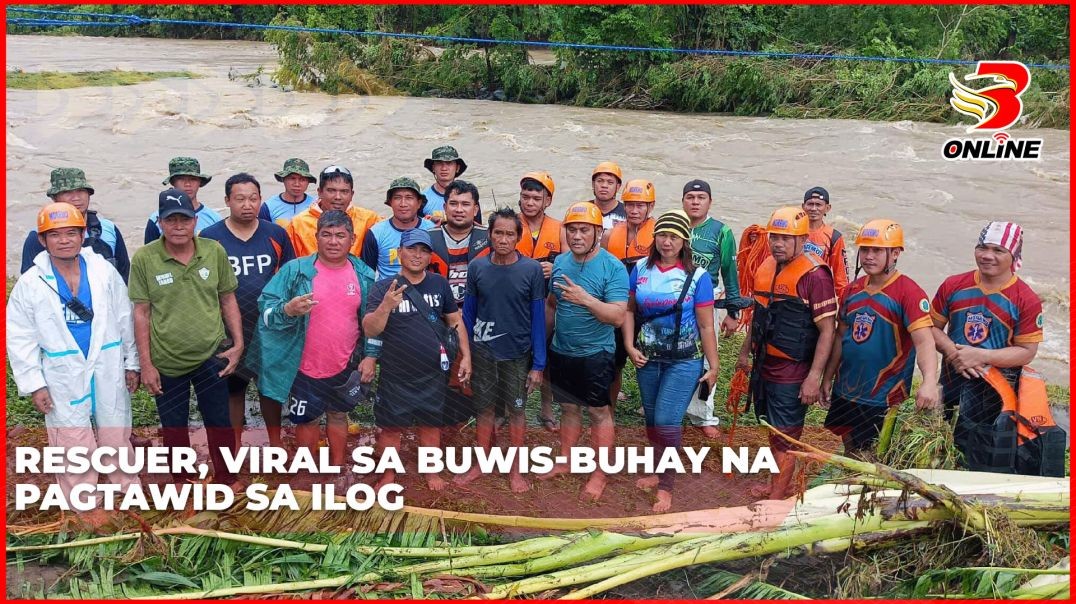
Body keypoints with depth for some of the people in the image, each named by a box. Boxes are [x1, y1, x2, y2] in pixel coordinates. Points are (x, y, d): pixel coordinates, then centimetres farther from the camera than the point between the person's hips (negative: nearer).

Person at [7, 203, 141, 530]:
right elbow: (21, 338, -3)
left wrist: (132, 362, 4)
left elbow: (125, 319, 2)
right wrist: (34, 383, -6)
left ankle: (127, 489, 31)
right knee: (74, 444, 9)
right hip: (64, 377, -1)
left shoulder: (104, 271, -4)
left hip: (108, 371, 1)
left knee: (116, 436, 13)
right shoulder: (30, 283, -6)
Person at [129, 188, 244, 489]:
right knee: (173, 425, 16)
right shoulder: (143, 258, -11)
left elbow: (228, 299, 3)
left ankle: (226, 479, 34)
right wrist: (146, 364, -7)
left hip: (211, 355, 1)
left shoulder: (215, 251, -6)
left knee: (219, 421, 13)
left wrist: (238, 343, -1)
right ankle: (182, 479, 38)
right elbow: (141, 312, -6)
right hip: (166, 361, -1)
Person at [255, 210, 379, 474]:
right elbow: (266, 310, -13)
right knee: (307, 419, 13)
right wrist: (288, 310, -33)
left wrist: (370, 356, 0)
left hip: (346, 366, 2)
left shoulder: (364, 275, -2)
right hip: (305, 367, -2)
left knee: (338, 415, 20)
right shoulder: (295, 270, -12)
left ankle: (337, 470, 38)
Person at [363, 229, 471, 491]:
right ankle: (389, 473, 30)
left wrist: (466, 356, 4)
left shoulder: (439, 284, -1)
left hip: (433, 373, 2)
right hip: (395, 374, -2)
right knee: (390, 426, 9)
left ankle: (431, 470, 35)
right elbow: (370, 330, -19)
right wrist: (385, 306, -37)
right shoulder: (384, 287, -10)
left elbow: (455, 320, 9)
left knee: (431, 424, 15)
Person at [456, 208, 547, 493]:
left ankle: (515, 469, 28)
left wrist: (538, 364, -8)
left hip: (518, 355, -1)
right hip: (482, 353, 2)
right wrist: (465, 354, 4)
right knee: (485, 409, 14)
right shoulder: (477, 267, -6)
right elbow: (468, 312, 3)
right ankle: (482, 464, 32)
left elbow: (538, 319, -8)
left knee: (516, 411, 12)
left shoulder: (532, 270, -12)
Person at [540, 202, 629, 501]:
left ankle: (599, 474, 20)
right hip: (561, 352, 5)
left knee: (599, 412, 7)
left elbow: (618, 316, -23)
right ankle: (564, 461, 34)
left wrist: (586, 299, -35)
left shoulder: (613, 268, -16)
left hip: (595, 354, -5)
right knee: (568, 407, 18)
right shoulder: (559, 262, 2)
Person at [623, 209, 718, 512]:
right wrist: (630, 346, -4)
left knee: (666, 421, -8)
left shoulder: (697, 276, -10)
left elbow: (706, 325, -8)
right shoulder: (641, 269, 0)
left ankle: (665, 486, 8)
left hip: (684, 361, -4)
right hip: (647, 358, 4)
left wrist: (713, 366, -6)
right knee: (651, 419, 16)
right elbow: (629, 309, 7)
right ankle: (659, 471, 38)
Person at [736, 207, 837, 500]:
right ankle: (778, 485, 36)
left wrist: (814, 376, -21)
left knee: (783, 441, 1)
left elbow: (827, 329, -17)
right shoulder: (766, 268, 8)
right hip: (764, 367, 7)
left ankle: (777, 498, 14)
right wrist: (745, 352, 24)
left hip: (792, 374, -7)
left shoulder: (814, 275, -15)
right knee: (772, 433, 19)